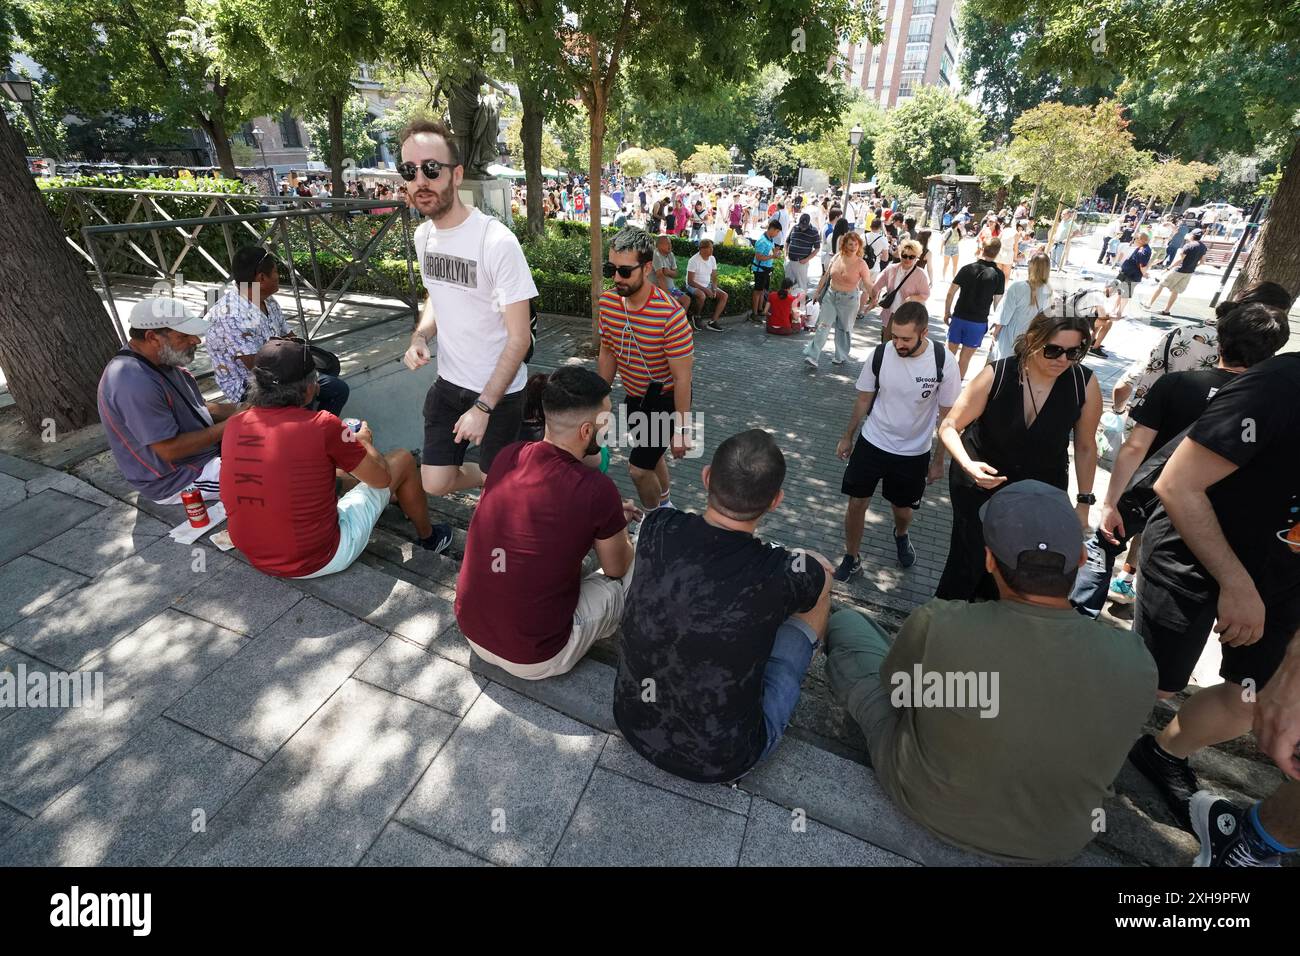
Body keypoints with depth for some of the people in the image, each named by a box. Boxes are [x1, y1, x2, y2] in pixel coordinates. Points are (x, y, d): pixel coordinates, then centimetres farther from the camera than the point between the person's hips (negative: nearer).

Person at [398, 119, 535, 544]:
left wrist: (483, 407, -22)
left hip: (499, 389, -6)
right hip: (448, 381, 6)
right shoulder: (423, 235, 1)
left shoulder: (497, 241, -22)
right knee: (435, 483, 11)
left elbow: (519, 338, -20)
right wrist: (420, 336, -4)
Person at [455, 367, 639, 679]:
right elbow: (616, 567, -3)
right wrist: (617, 529, 17)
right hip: (532, 659, -5)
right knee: (638, 567, 8)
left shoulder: (509, 455, -7)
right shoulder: (596, 490, -23)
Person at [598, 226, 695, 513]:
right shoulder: (607, 301, -11)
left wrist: (681, 428, -20)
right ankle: (664, 504, 50)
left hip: (666, 399, -6)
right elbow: (607, 354, 4)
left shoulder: (670, 315, -30)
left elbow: (682, 377, -24)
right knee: (651, 455, 24)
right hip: (633, 395, 6)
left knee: (638, 468, -6)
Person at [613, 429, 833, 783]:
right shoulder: (780, 574, -26)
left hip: (634, 723, 4)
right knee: (802, 621, 14)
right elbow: (823, 568, 0)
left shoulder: (657, 529, -18)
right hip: (719, 760, -3)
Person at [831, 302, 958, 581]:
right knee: (856, 503, 2)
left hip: (914, 453, 0)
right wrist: (848, 437, 8)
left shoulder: (943, 362, -18)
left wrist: (939, 459, -2)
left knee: (902, 508, 16)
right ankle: (851, 560, 23)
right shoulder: (880, 354, -15)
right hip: (872, 443, 1)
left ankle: (901, 536, 52)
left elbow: (947, 414, -6)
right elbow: (864, 399, 0)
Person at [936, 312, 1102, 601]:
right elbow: (950, 426, -13)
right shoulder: (995, 375, -21)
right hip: (980, 480, -2)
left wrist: (1084, 502, 5)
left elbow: (1085, 447, 0)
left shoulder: (1085, 384, -14)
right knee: (969, 560, 2)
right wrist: (968, 465, -30)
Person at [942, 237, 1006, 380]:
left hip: (959, 318, 1)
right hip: (979, 322, -1)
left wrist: (947, 313, 7)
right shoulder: (998, 275, -6)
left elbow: (950, 294, -5)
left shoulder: (967, 268, -4)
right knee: (965, 357, 7)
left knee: (950, 352, 13)